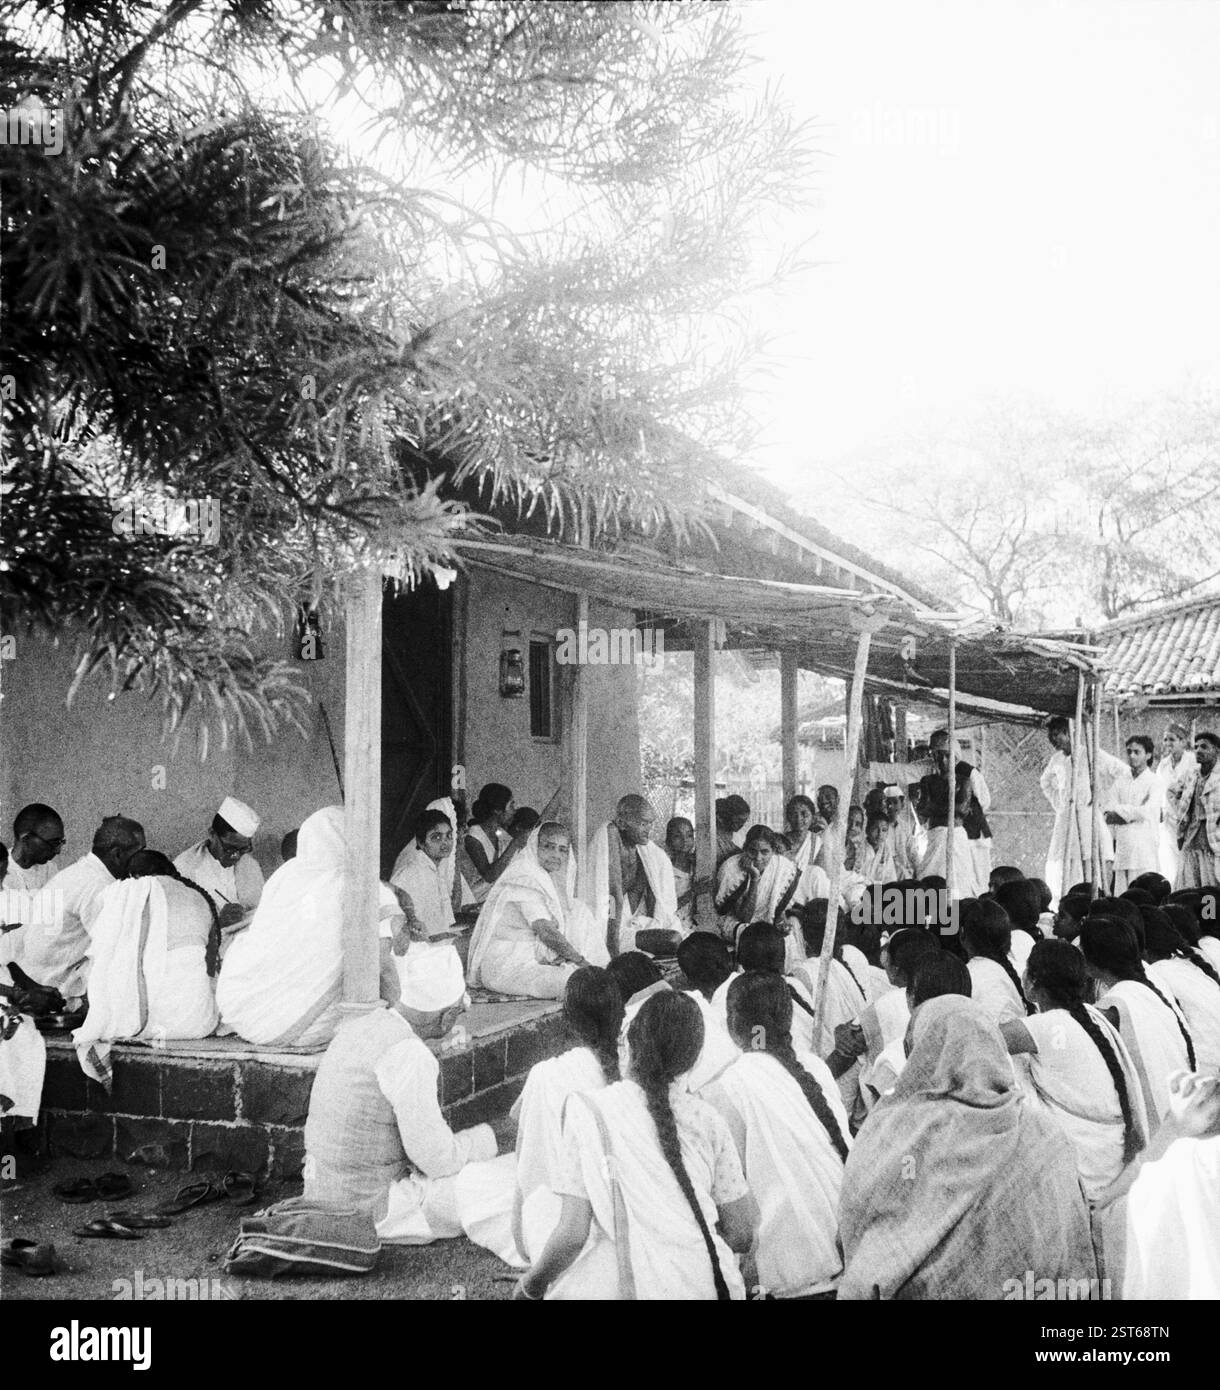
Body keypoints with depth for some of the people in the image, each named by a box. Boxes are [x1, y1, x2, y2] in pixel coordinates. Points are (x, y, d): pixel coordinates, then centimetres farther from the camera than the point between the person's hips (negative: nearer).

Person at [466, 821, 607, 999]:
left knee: (579, 912, 3)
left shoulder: (549, 878, 12)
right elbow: (546, 931, -22)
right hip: (505, 964, -10)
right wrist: (581, 960, -15)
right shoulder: (524, 879, -16)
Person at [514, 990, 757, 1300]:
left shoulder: (591, 1113, -4)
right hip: (703, 1285, 4)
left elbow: (572, 1234, -7)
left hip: (622, 1286, -3)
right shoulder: (706, 1119, 4)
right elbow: (742, 1234, 6)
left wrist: (531, 1285, 8)